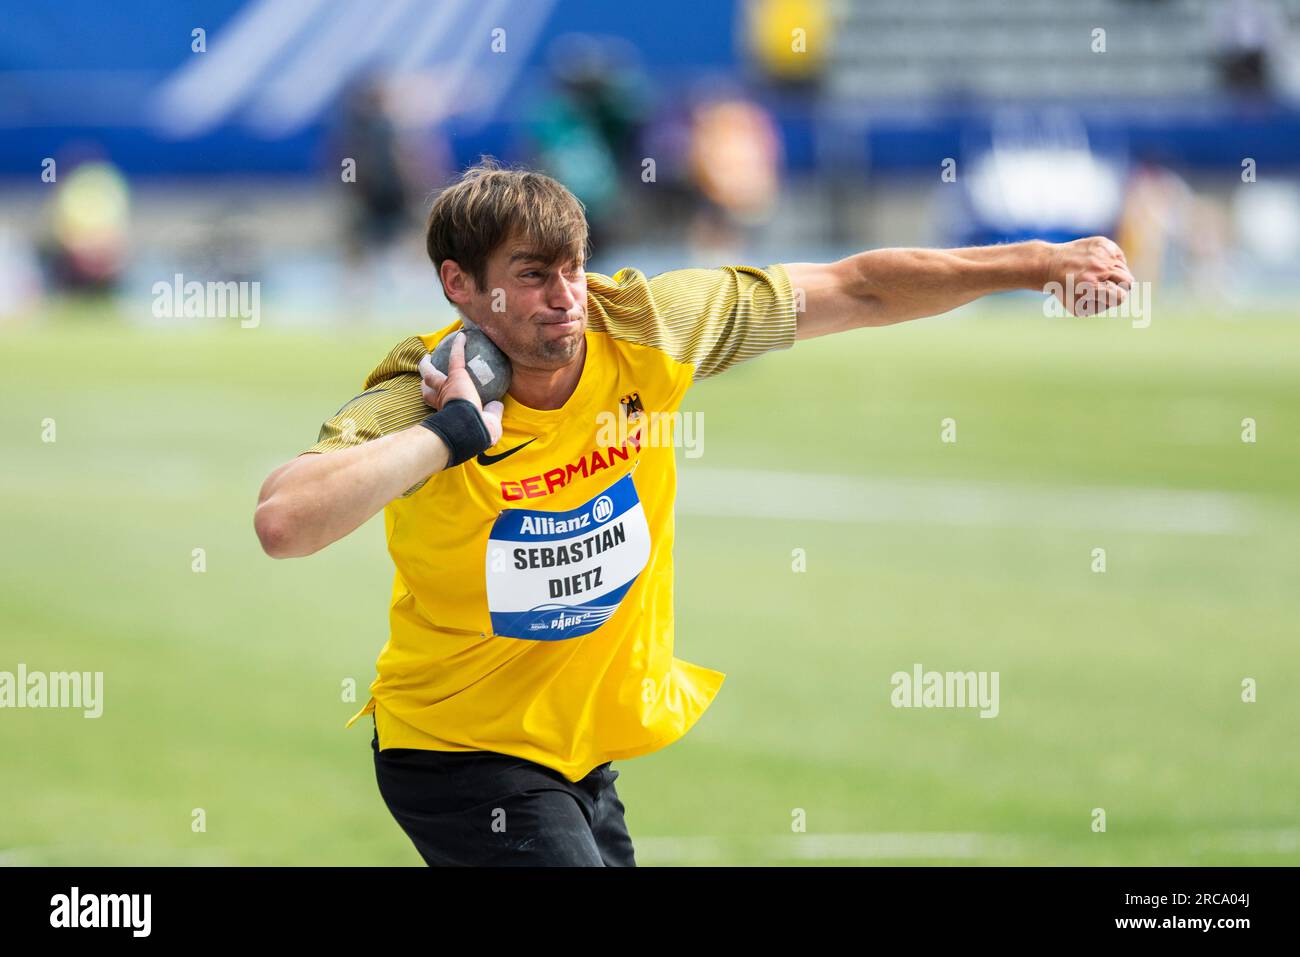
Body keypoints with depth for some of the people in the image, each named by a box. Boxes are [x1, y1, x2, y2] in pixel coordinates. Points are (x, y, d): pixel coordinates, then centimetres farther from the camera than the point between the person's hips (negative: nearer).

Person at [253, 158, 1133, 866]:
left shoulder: (638, 328, -10)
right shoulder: (415, 401, -23)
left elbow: (854, 292, -2)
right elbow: (284, 524, -41)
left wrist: (1035, 265, -4)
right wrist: (451, 436, -37)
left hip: (585, 750, 6)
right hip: (461, 755, -6)